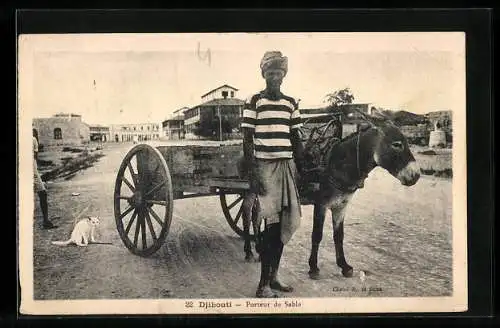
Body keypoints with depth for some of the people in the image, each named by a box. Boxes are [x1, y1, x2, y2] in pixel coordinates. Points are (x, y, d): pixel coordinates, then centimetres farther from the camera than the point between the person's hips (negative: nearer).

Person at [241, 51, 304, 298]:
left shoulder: (291, 104, 13)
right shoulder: (253, 102, -1)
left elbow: (296, 139, 16)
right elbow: (247, 141, -4)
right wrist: (252, 175, -12)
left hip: (287, 166, 5)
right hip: (264, 166, -5)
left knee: (285, 223, 6)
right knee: (272, 222, -10)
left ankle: (273, 276, 19)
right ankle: (263, 285, -3)